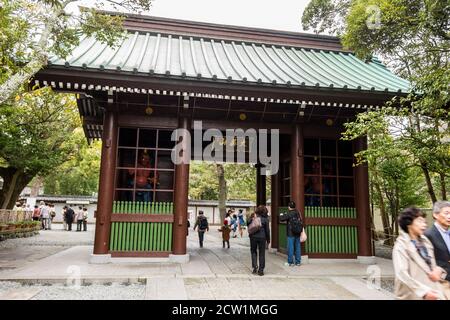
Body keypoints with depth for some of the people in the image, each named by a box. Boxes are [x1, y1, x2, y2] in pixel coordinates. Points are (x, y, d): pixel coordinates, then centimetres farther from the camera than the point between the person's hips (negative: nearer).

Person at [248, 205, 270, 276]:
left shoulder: (253, 217, 1)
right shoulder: (265, 219, -2)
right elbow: (267, 230, 2)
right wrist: (268, 240, 10)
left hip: (253, 236, 1)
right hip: (262, 237, -1)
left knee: (253, 251, 17)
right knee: (262, 253, 8)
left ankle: (255, 266, 5)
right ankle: (261, 270, 11)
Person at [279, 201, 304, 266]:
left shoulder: (289, 214, -13)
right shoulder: (298, 213, 6)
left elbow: (281, 219, -13)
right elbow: (301, 223, 13)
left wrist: (281, 215, 7)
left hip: (291, 233, -6)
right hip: (297, 233, 6)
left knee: (290, 247, 1)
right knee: (297, 247, 10)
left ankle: (290, 262, 6)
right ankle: (298, 261, 16)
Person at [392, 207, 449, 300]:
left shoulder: (425, 241, 11)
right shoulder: (401, 246, -11)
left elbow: (430, 264, 19)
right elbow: (402, 274, -20)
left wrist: (438, 269, -3)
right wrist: (423, 291, -27)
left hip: (433, 293, 6)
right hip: (415, 295, -6)